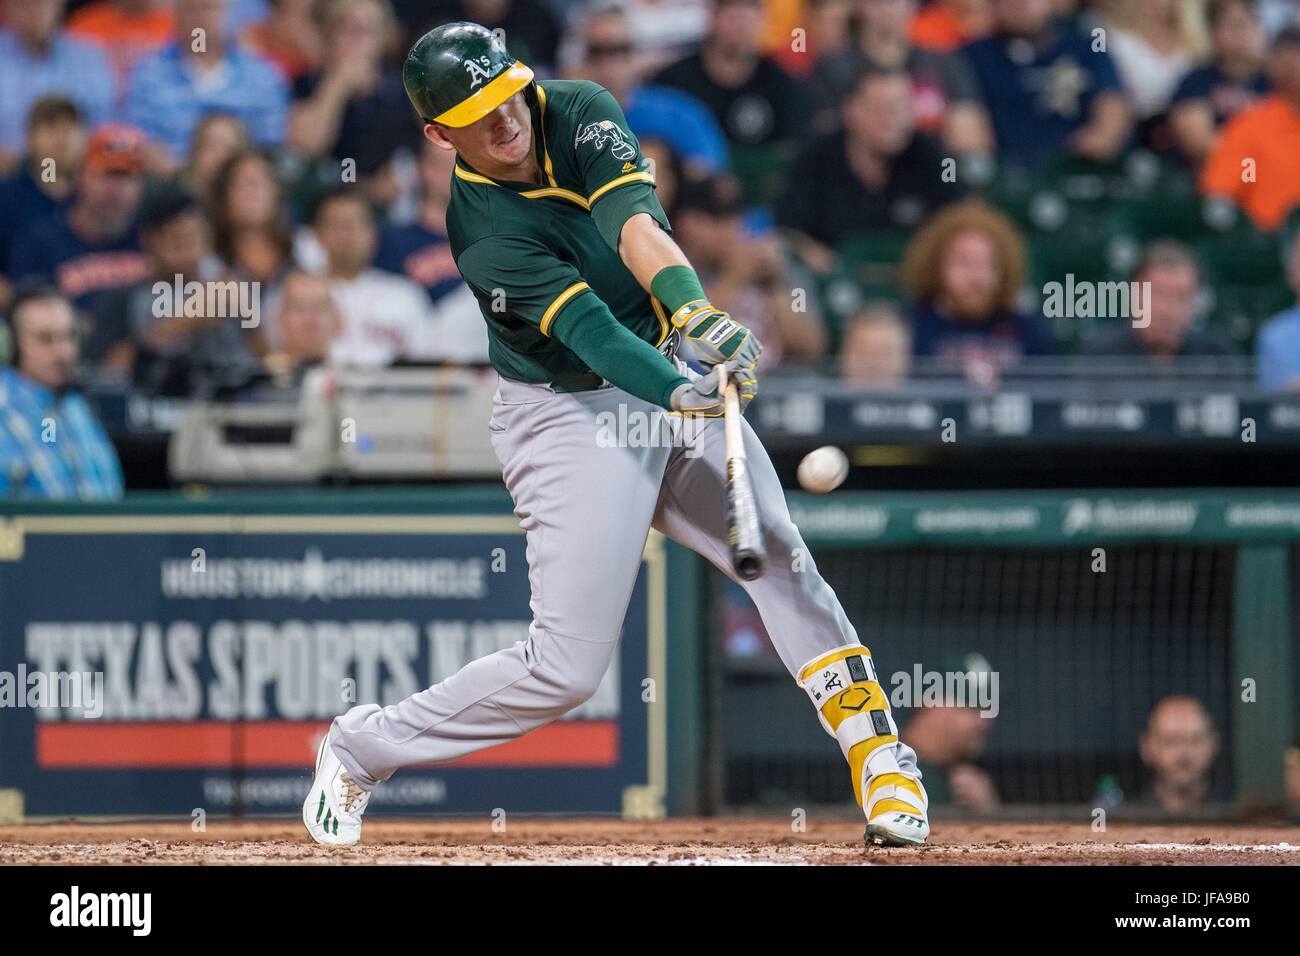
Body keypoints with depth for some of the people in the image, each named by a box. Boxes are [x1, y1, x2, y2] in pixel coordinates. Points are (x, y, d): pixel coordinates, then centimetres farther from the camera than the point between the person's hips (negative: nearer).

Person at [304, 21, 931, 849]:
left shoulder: (579, 112, -8)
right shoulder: (485, 235, -20)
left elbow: (634, 225, -25)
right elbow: (589, 330, -31)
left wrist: (693, 306, -44)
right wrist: (682, 396, -49)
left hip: (673, 377, 5)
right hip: (573, 419, -5)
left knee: (782, 559, -13)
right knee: (566, 667, -8)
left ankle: (880, 753, -5)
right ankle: (361, 747, 9)